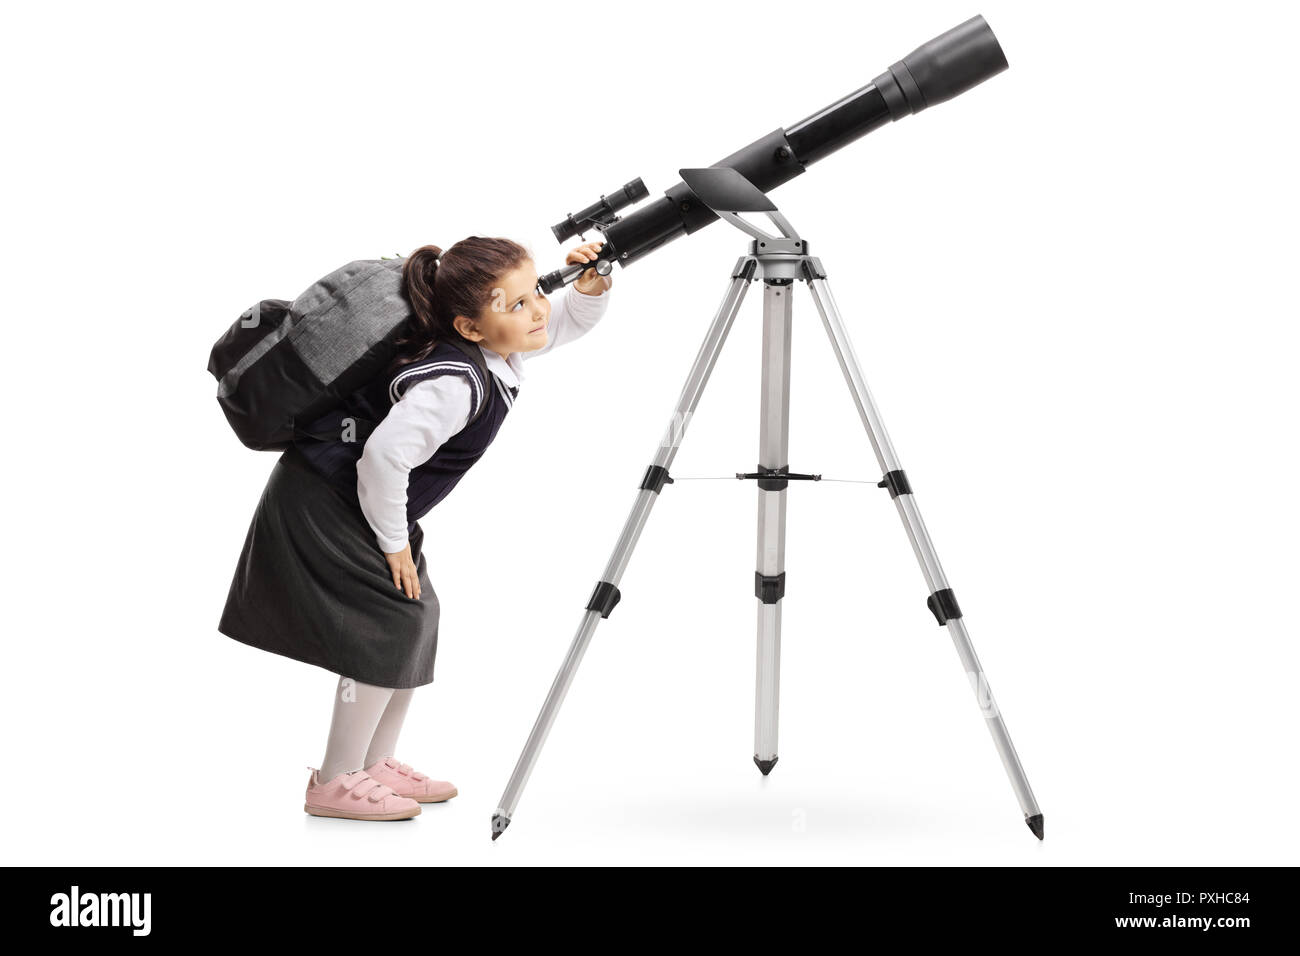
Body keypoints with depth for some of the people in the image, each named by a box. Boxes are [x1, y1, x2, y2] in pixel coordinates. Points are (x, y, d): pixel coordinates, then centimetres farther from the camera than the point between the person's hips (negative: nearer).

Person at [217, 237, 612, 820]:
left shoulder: (498, 351, -2)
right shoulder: (453, 384, -31)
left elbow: (571, 320, 12)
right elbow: (384, 454, -36)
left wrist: (593, 285, -11)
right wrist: (393, 542, -22)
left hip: (359, 497, 10)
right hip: (324, 503, -10)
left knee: (417, 614, 11)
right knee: (389, 621, -12)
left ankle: (374, 762, 22)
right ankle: (334, 783, -2)